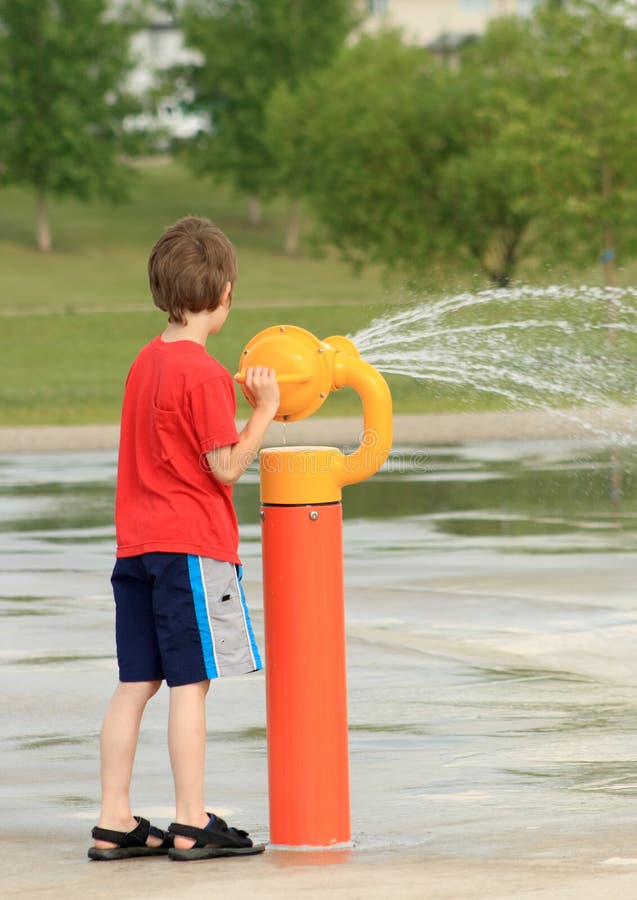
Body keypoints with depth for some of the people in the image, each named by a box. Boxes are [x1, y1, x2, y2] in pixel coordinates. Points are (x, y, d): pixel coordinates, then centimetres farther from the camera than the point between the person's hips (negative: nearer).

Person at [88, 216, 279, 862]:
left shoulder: (146, 361, 11)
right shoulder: (204, 374, -14)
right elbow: (226, 466, -15)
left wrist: (236, 396, 19)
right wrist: (265, 410, -6)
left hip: (137, 543, 8)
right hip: (192, 544, -8)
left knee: (136, 683, 9)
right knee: (190, 682, -3)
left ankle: (114, 823, 10)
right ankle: (192, 825, 0)